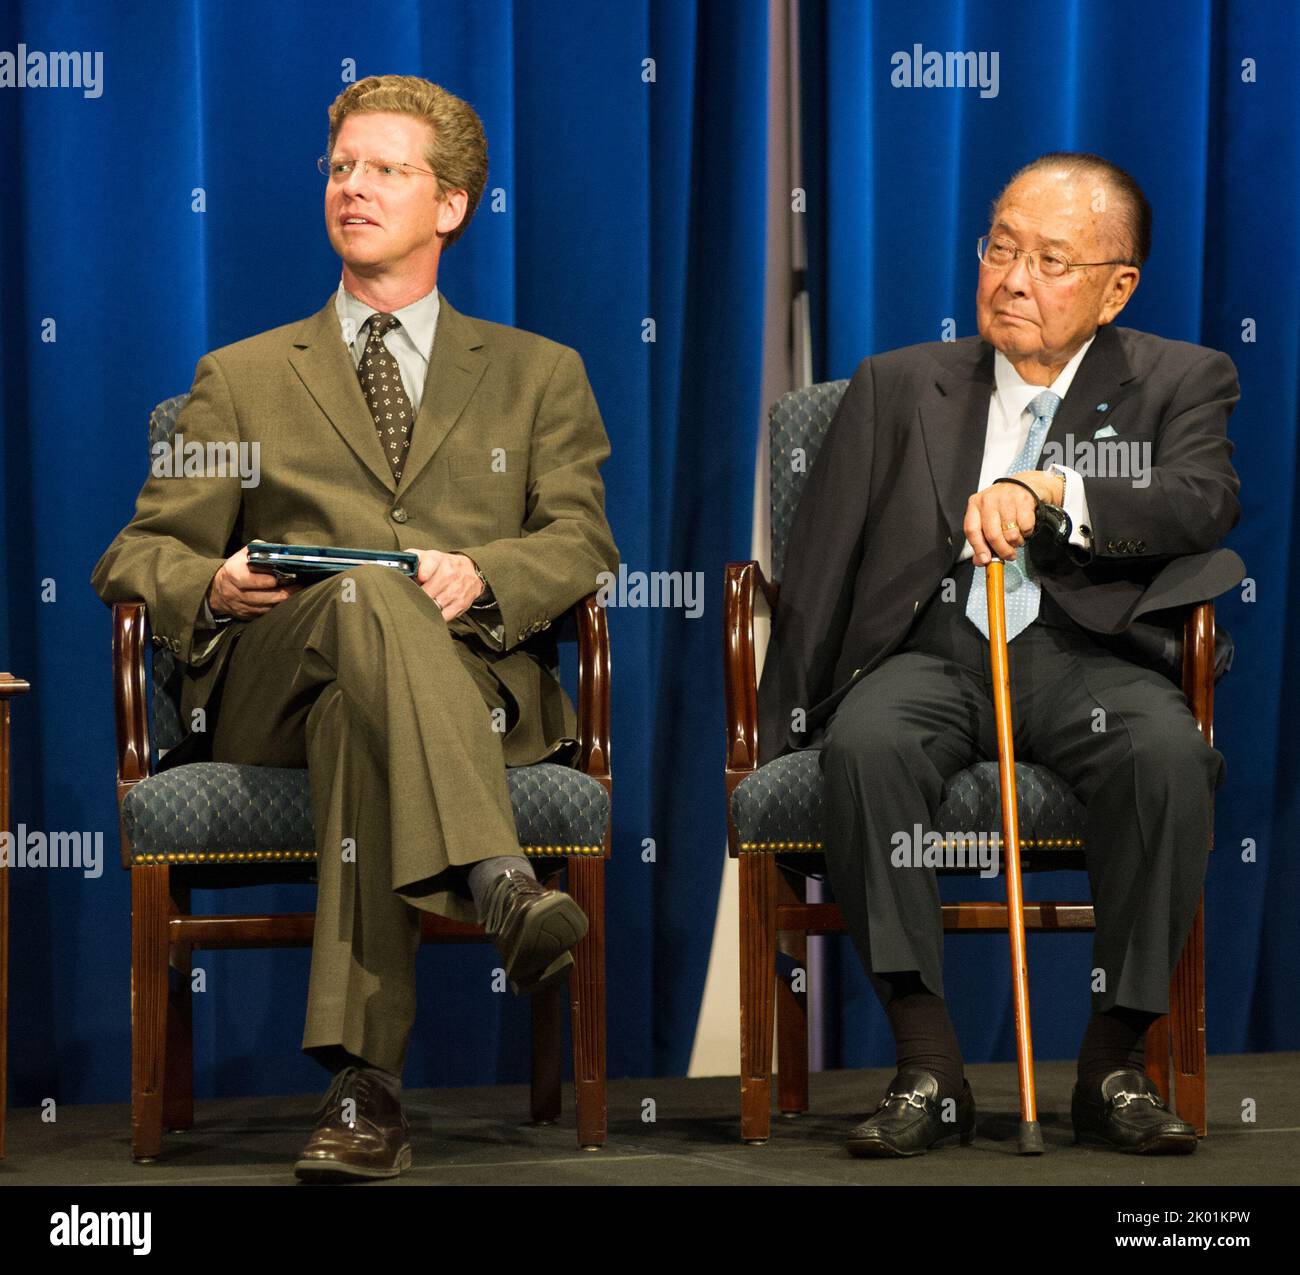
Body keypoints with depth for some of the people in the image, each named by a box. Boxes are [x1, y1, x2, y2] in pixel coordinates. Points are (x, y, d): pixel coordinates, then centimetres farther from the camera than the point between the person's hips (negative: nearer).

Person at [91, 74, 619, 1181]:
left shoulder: (538, 375, 26)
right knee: (370, 596, -38)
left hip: (476, 682, 1)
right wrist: (213, 585, -8)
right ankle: (497, 881, -59)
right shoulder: (244, 377, 27)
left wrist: (484, 576, -14)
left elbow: (581, 542, 10)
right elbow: (138, 557, 18)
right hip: (267, 691, 0)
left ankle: (366, 1080, -50)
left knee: (361, 717, -38)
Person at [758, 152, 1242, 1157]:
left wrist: (1049, 491, -24)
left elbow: (1206, 501, -9)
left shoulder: (1181, 382, 13)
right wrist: (779, 732, 9)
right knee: (868, 744, -33)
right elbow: (820, 572, 16)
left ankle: (1115, 1065, -24)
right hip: (930, 650, 1)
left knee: (1169, 752, -34)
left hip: (1086, 654, -1)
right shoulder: (899, 386, 18)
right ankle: (929, 1067, -30)